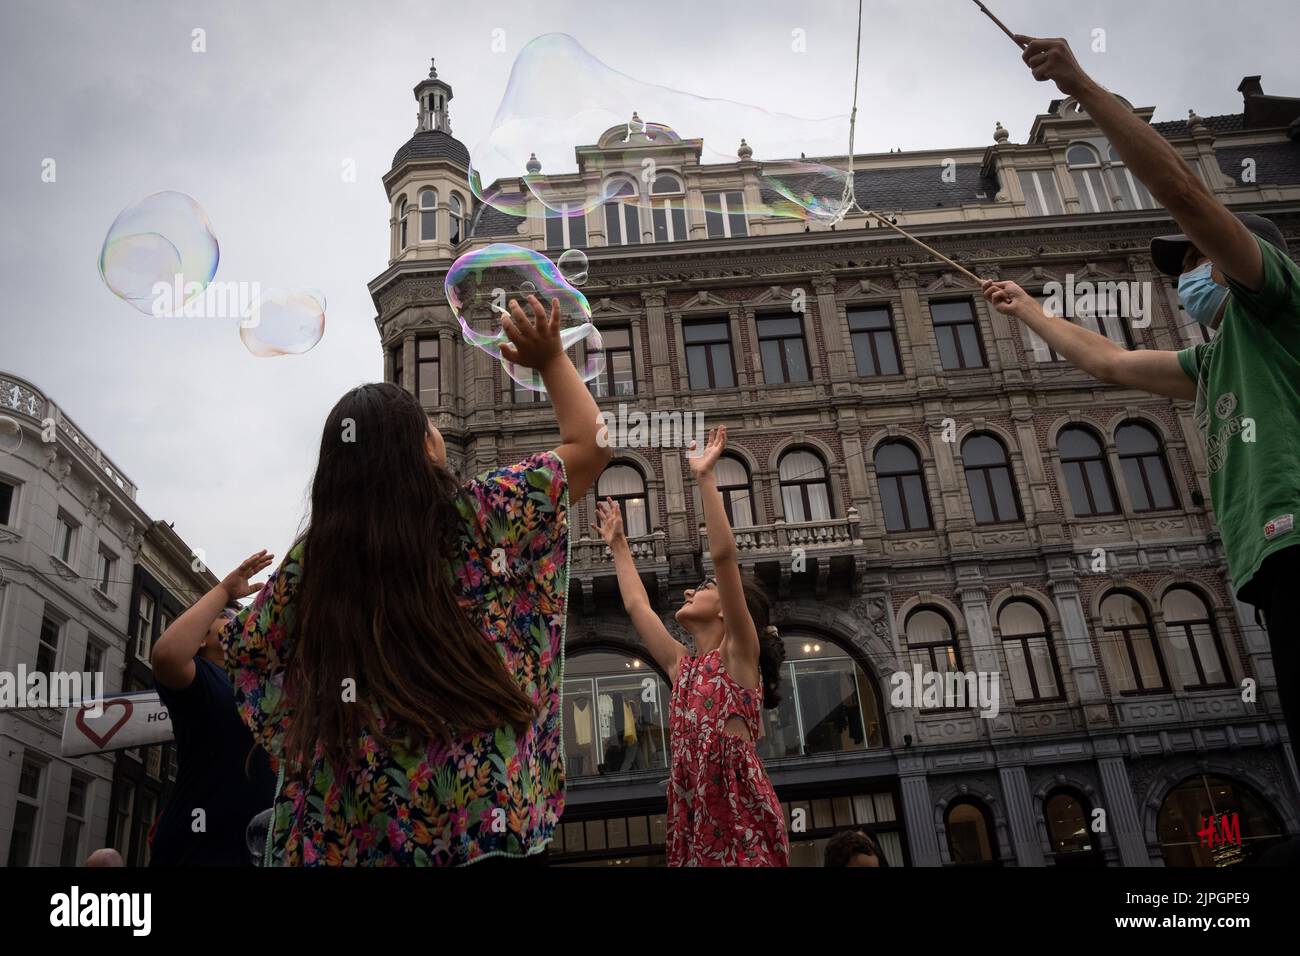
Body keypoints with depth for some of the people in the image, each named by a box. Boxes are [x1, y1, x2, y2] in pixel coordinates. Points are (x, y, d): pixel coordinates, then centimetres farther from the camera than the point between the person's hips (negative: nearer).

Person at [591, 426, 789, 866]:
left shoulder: (739, 654, 0)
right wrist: (619, 545, 39)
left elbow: (723, 556, -11)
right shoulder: (683, 665, 19)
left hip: (739, 811, -7)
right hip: (694, 814, 7)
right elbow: (637, 606, 31)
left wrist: (704, 477, -10)